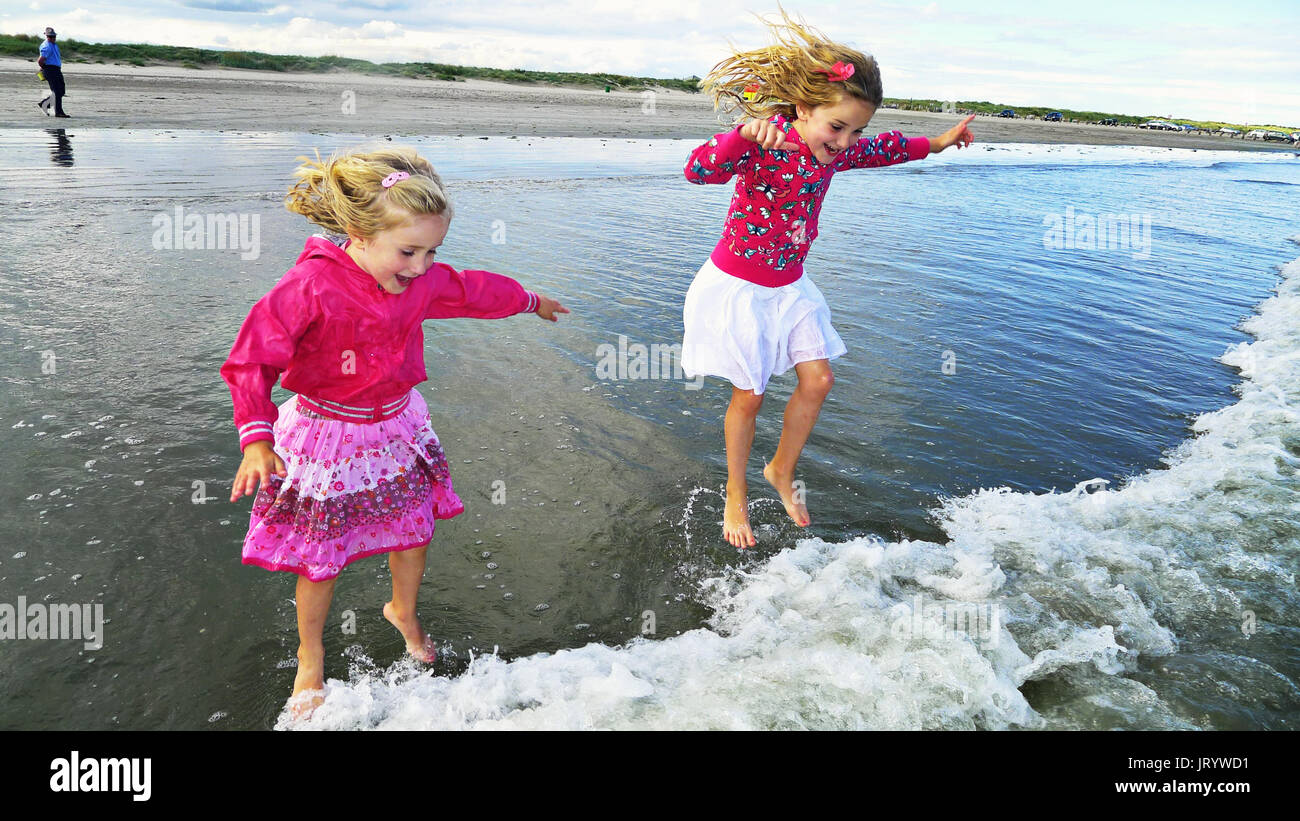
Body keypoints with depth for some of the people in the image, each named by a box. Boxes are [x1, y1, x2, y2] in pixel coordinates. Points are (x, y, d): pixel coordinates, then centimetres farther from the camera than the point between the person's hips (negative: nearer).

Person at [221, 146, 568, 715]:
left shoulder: (422, 282, -9)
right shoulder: (310, 286, -27)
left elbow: (474, 290, 11)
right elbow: (253, 359, -25)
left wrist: (530, 301, 28)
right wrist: (257, 439, -35)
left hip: (398, 426, 5)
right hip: (327, 438, -5)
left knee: (415, 532, 15)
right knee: (320, 561, 6)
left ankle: (404, 610, 48)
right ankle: (310, 656, 35)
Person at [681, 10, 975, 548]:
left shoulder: (834, 150, -1)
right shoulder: (764, 143, -24)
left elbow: (881, 151, 21)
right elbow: (697, 170, -40)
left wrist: (937, 144, 28)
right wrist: (745, 135, -56)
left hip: (787, 286, 7)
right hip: (737, 286, -7)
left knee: (818, 379, 5)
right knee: (748, 396, 2)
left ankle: (781, 471, 29)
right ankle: (736, 496, 24)